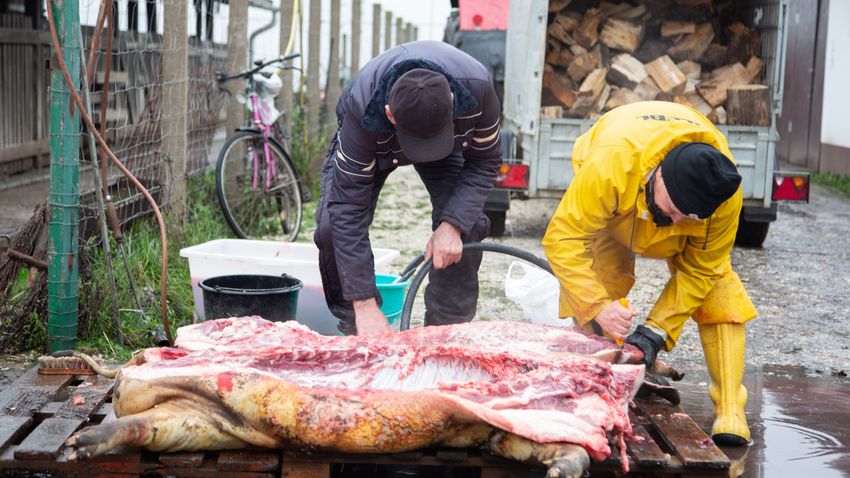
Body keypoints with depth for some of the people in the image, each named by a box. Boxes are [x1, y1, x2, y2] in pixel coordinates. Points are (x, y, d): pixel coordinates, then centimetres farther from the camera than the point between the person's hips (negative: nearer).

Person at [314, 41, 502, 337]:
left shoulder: (477, 87, -39)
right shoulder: (362, 111, -43)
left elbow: (485, 162, -21)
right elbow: (349, 210, -40)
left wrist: (453, 225, -36)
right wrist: (365, 306, -41)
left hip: (450, 137, 2)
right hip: (370, 144, -1)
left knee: (467, 226, -21)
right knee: (332, 226, -23)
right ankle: (356, 332, -5)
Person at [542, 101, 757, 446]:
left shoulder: (725, 196, -37)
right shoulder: (609, 163, -48)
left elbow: (699, 269, -23)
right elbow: (563, 239, -41)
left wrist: (656, 330, -31)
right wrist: (598, 306, -51)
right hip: (614, 212, -1)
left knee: (718, 295, -14)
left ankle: (730, 413, -10)